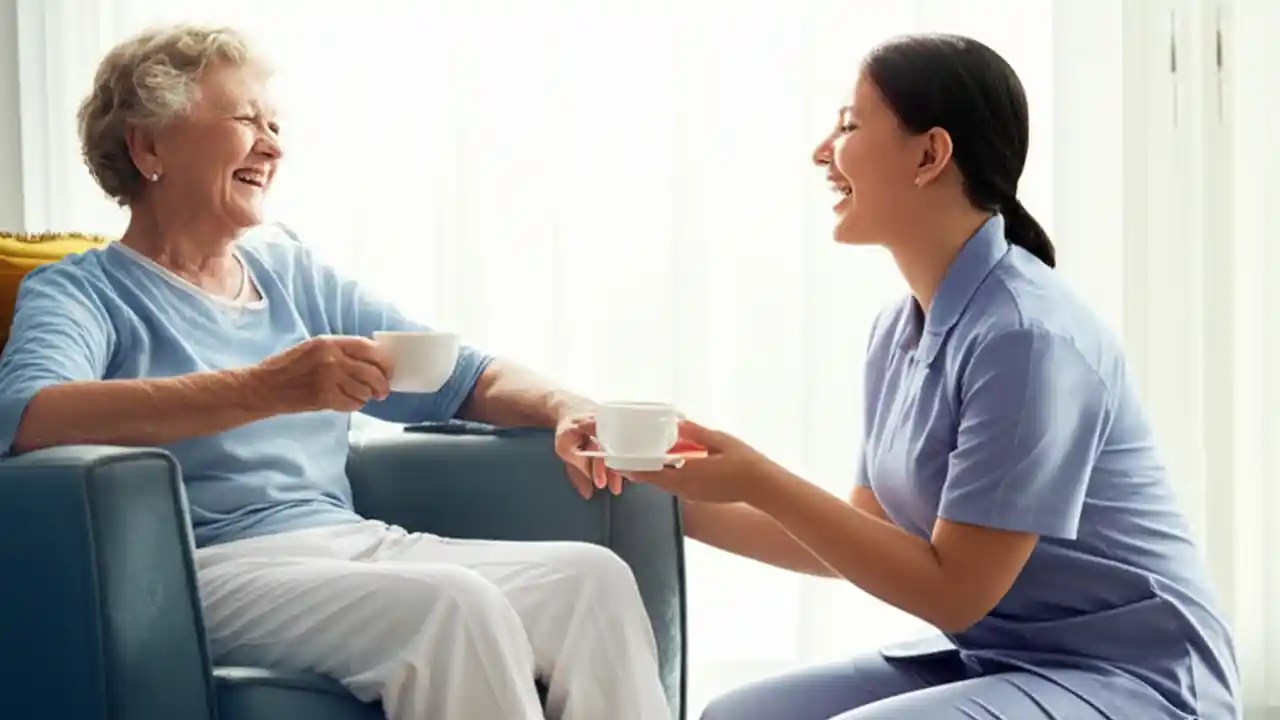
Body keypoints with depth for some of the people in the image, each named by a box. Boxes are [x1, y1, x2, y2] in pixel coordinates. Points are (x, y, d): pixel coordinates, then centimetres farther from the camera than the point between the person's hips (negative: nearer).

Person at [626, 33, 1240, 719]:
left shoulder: (1025, 336, -22)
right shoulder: (898, 330, 4)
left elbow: (954, 591, -19)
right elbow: (867, 539, 12)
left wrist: (757, 482, -18)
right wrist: (683, 506, 4)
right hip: (991, 658, 8)